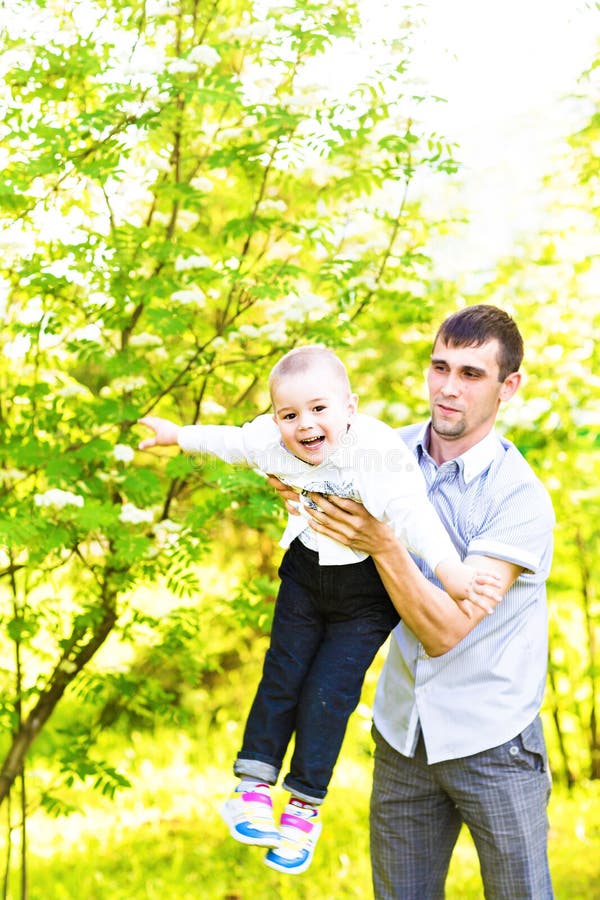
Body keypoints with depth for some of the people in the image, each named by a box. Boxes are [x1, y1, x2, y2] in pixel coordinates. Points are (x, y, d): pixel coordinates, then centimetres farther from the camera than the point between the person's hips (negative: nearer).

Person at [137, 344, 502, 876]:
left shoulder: (377, 451, -32)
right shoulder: (273, 441, -15)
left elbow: (410, 512, -42)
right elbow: (231, 441, 6)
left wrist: (450, 571, -56)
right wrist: (177, 435, 22)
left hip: (367, 591, -4)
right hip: (306, 572, 4)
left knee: (329, 693, -2)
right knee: (282, 677, 8)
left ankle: (304, 808, 14)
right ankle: (253, 785, 21)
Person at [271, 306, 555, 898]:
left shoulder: (520, 497, -18)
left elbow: (444, 630, -22)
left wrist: (382, 544, -32)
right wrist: (293, 483, -7)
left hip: (492, 742, -4)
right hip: (402, 734, 4)